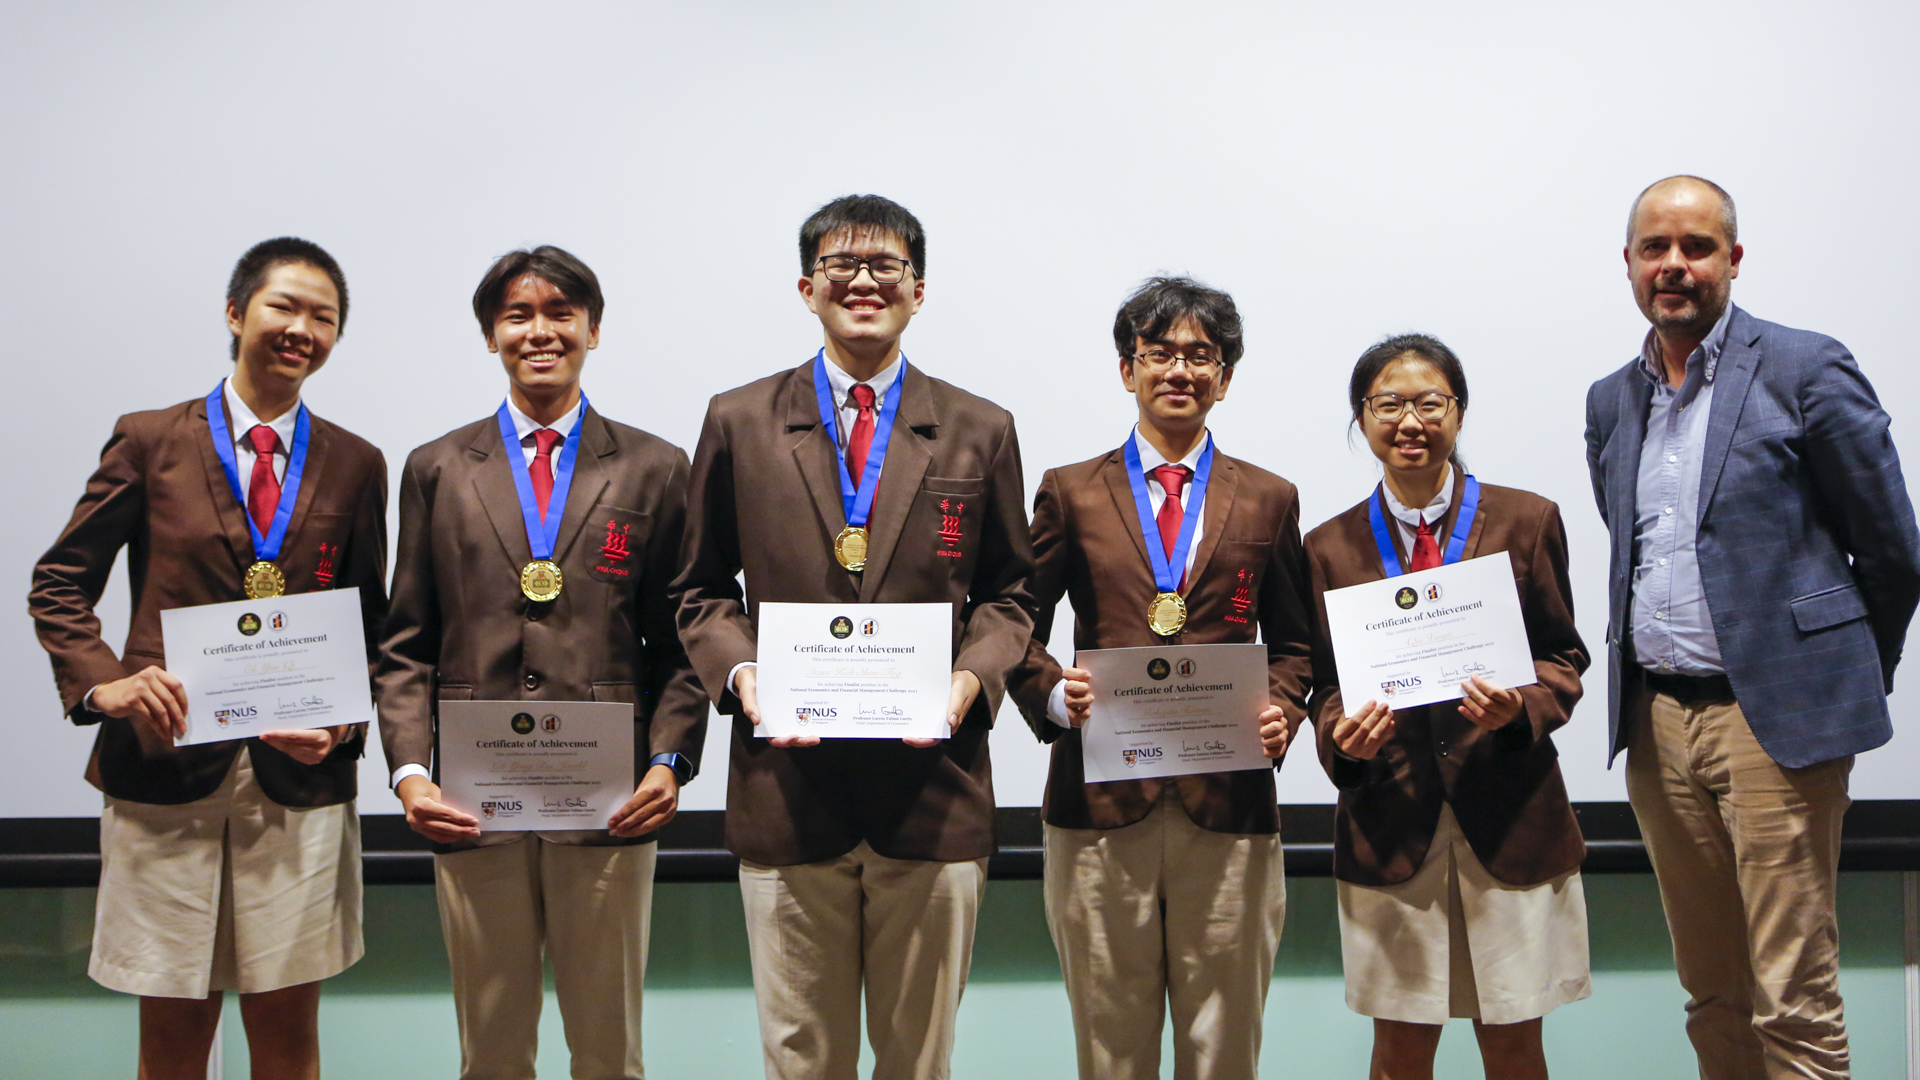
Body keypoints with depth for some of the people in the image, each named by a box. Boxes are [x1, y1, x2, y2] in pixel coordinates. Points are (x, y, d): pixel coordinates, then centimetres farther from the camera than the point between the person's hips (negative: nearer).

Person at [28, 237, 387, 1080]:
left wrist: (344, 719, -6)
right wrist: (103, 680, -12)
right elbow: (59, 584, 6)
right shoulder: (149, 441, 3)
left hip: (300, 779, 2)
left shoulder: (355, 465, 9)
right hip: (165, 767, -1)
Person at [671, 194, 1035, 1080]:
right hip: (787, 790, 0)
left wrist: (973, 677, -8)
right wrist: (739, 673, -8)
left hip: (933, 789, 1)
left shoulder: (980, 432, 7)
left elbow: (1009, 592, 11)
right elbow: (702, 588, 10)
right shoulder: (739, 423, 6)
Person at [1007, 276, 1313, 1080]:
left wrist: (1282, 712, -5)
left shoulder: (1268, 500, 11)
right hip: (1101, 804, 0)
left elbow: (1294, 643, 15)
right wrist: (1054, 694, -11)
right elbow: (1017, 627, 9)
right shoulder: (1070, 492, 8)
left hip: (1230, 806, 1)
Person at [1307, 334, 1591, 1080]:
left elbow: (1564, 656, 7)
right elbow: (1325, 685, 10)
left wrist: (1521, 707, -14)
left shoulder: (1526, 520, 3)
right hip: (1389, 822, 1)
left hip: (1511, 815, 0)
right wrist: (1341, 735, -12)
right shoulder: (1331, 547, 5)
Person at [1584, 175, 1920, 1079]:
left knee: (1793, 1003, -3)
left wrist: (1844, 677, 9)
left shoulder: (1804, 370, -4)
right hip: (1656, 723, 5)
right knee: (1710, 996, 12)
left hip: (1773, 717, -5)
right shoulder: (1610, 402, 14)